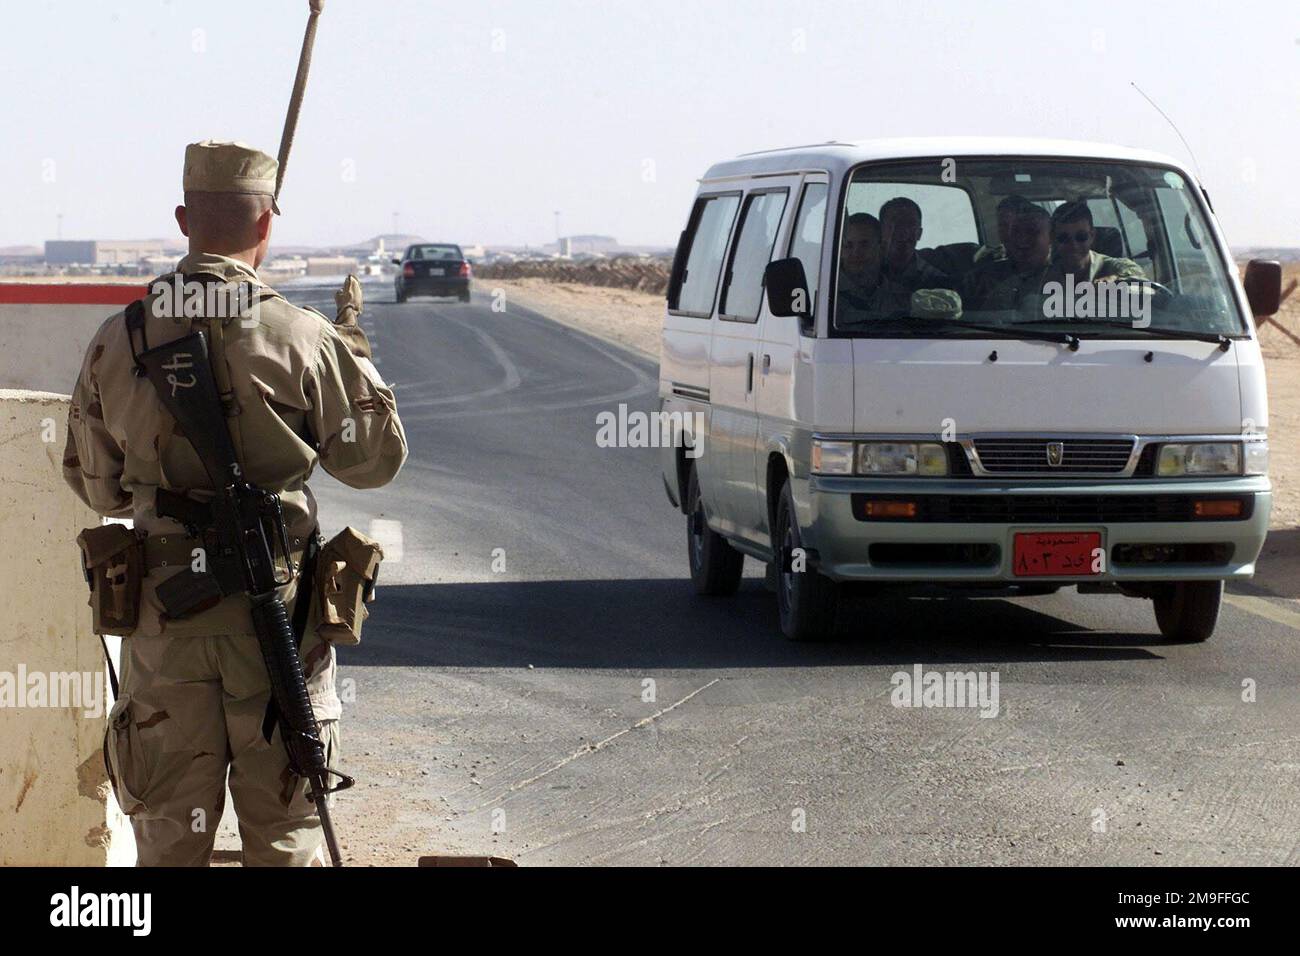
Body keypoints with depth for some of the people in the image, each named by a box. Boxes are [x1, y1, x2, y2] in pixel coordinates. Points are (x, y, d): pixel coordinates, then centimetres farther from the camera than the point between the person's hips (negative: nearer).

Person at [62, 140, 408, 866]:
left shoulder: (118, 342, 0)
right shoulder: (301, 339, -9)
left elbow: (95, 484, 10)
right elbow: (377, 458, 2)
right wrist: (356, 350, 14)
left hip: (163, 618, 2)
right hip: (275, 615, -2)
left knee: (170, 834, 10)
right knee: (286, 833, 8)